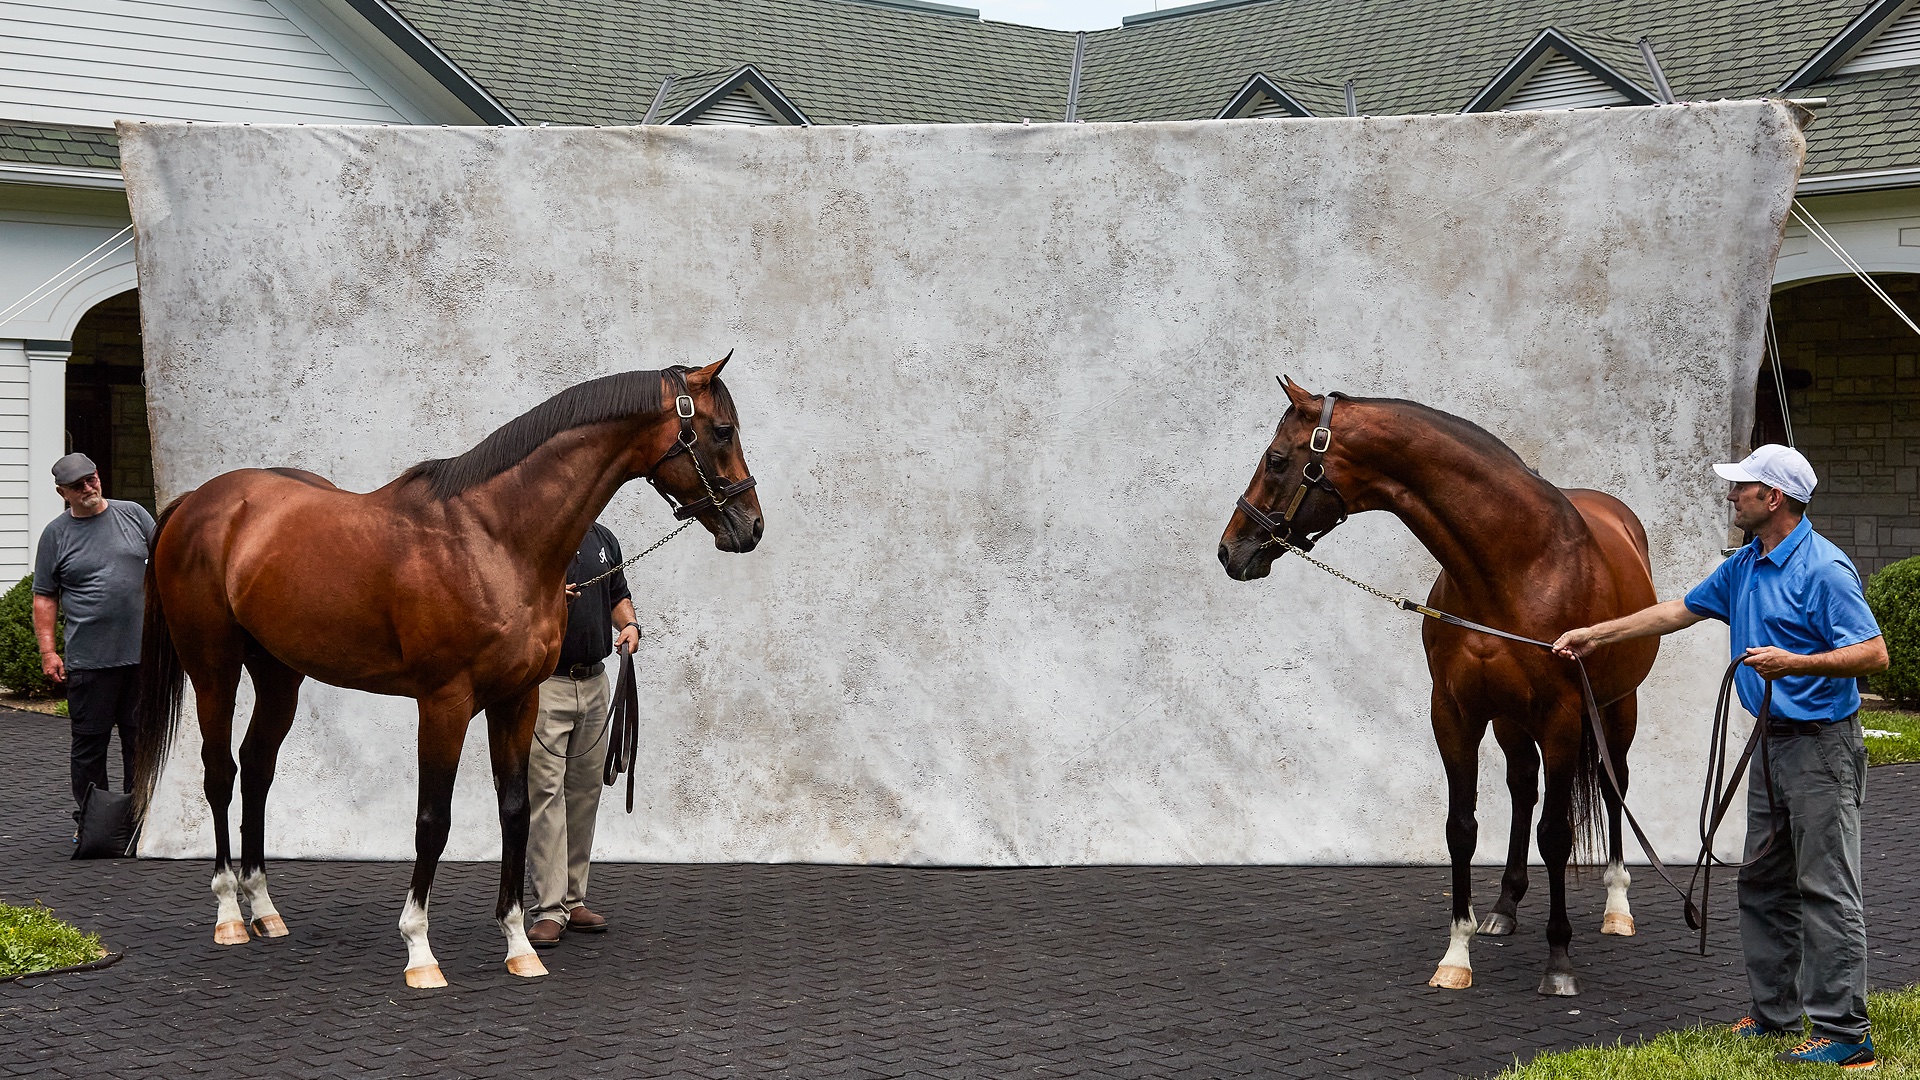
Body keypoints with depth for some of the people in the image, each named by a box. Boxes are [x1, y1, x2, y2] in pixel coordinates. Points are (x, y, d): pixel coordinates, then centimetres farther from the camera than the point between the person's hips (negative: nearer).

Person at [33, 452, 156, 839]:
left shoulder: (133, 515, 7)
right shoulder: (56, 534, 3)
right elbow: (44, 598, 5)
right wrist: (47, 651, -3)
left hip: (142, 652, 2)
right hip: (88, 659, -2)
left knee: (142, 740, 8)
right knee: (90, 742, 3)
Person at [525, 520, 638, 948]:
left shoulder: (603, 539, 12)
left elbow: (619, 595, 21)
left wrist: (628, 624, 1)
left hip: (594, 682, 6)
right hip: (544, 683, -6)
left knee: (585, 793, 10)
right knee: (544, 792, -9)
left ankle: (573, 899, 19)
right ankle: (549, 909, -8)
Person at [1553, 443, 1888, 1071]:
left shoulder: (1823, 569, -16)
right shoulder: (1745, 567, 12)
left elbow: (1874, 654, -20)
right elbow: (1681, 611, 23)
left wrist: (1794, 663, -31)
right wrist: (1595, 635, 24)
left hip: (1820, 744, -10)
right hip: (1772, 742, 10)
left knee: (1826, 890, -8)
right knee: (1763, 885, 14)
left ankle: (1843, 1032, -5)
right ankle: (1775, 1013, 22)